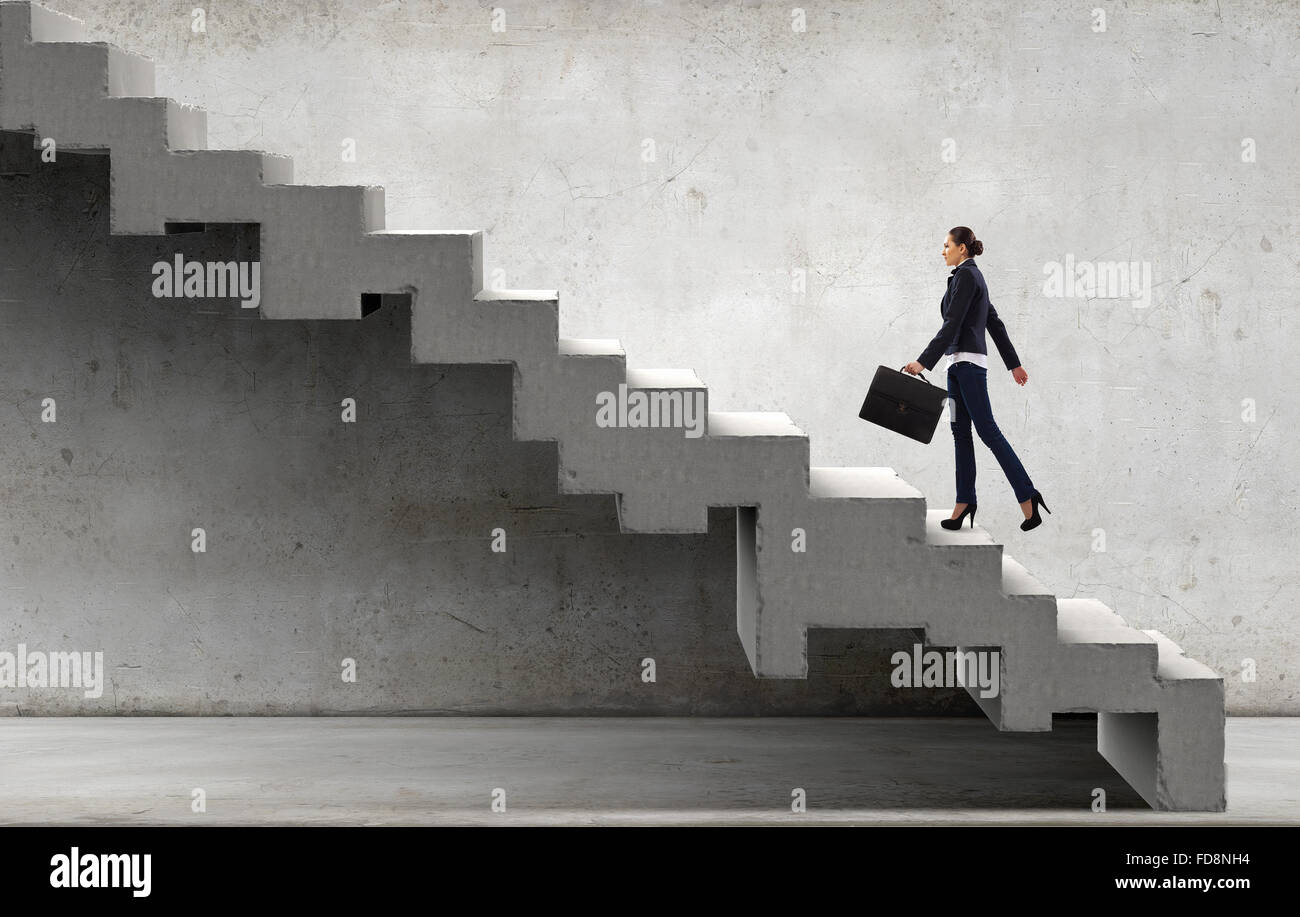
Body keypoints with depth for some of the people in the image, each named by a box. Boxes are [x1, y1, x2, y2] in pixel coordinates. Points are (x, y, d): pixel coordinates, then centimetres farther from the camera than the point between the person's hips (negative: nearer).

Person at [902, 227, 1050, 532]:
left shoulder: (966, 275, -11)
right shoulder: (973, 276, 19)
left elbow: (952, 326, -18)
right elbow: (995, 324, 22)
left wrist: (923, 361, -22)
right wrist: (1014, 364, 25)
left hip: (968, 361, -10)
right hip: (960, 362, 10)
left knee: (987, 430, -10)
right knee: (961, 432, 6)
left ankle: (1027, 495, -9)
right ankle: (965, 502, 5)